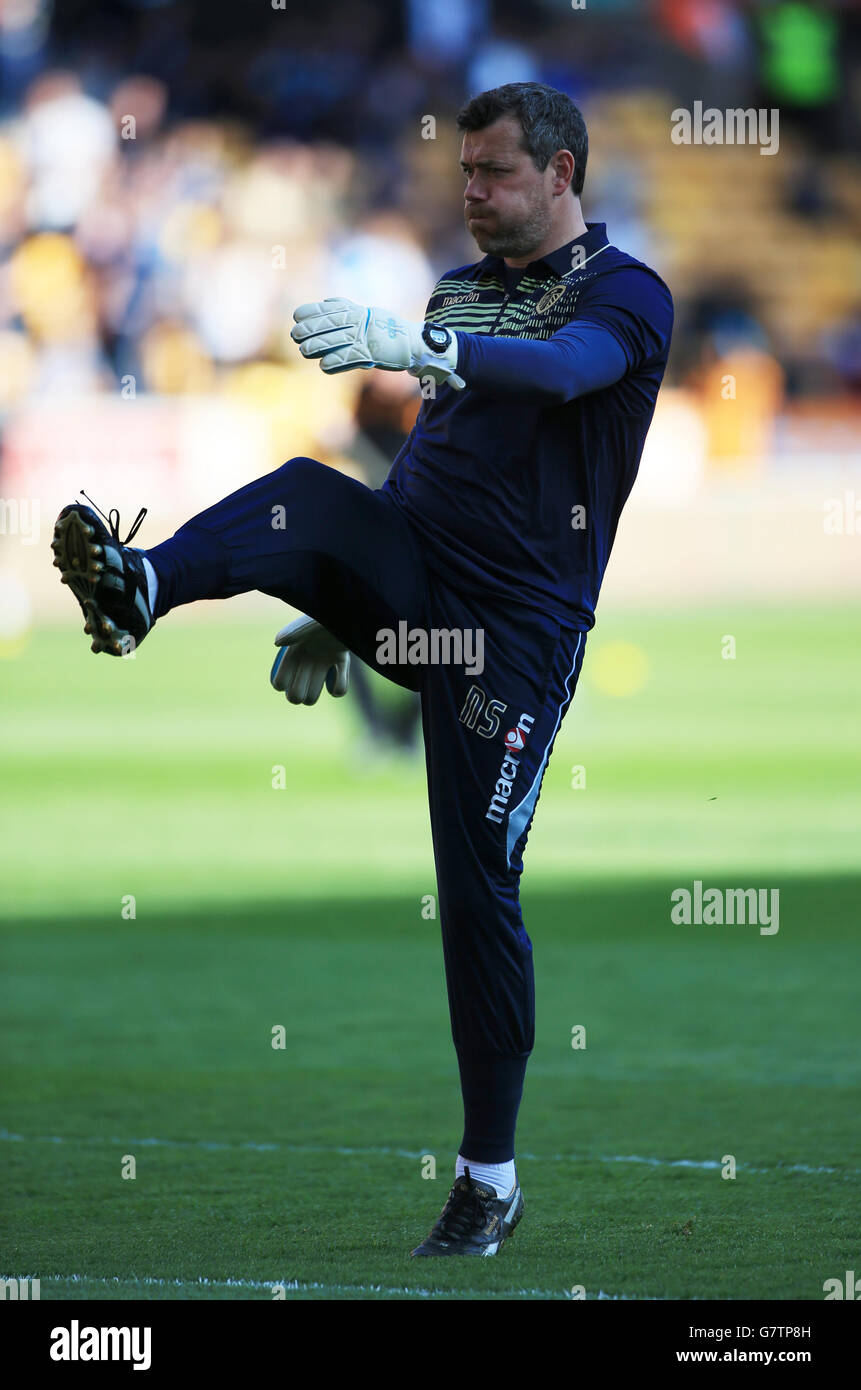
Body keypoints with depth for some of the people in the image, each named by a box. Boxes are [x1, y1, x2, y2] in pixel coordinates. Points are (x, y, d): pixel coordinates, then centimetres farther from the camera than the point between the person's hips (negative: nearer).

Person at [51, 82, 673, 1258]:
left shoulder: (624, 296, -3)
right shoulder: (460, 290, 19)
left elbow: (562, 367, -26)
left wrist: (410, 342, -42)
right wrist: (336, 613, 21)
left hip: (517, 623, -5)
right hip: (409, 578, 5)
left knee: (479, 887, -8)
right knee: (309, 494, -27)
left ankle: (490, 1179, 3)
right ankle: (138, 589, -56)